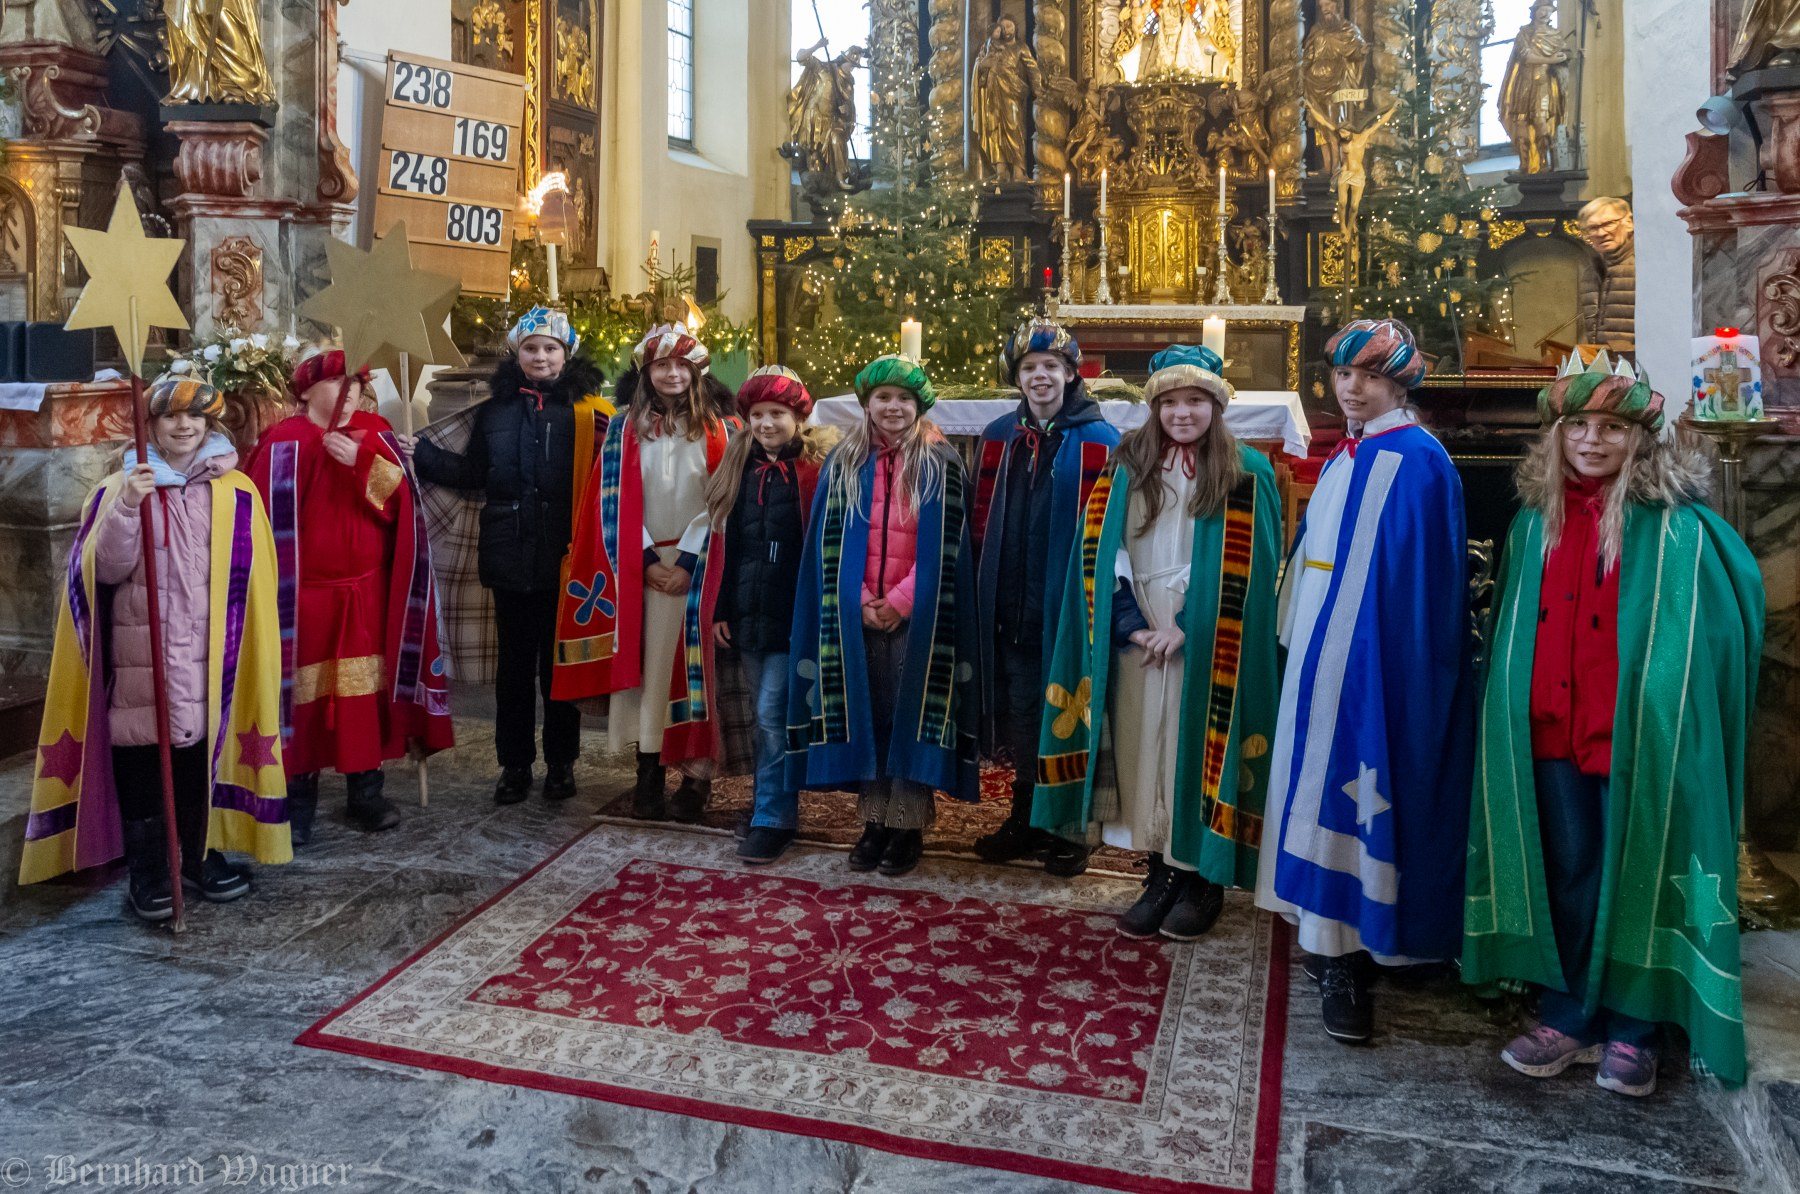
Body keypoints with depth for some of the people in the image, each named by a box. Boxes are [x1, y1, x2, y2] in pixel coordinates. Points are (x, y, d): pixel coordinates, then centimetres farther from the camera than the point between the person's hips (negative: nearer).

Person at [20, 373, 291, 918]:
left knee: (204, 750, 9)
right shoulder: (118, 489, 3)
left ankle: (202, 854, 26)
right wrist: (127, 507, -21)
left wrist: (238, 647, 0)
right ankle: (146, 870, 15)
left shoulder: (237, 494, 2)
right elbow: (105, 570, -7)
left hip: (208, 654, 1)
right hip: (139, 655, 0)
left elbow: (252, 582, 3)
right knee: (139, 756, 3)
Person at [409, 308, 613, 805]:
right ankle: (514, 764, 23)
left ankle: (561, 763, 23)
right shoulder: (494, 410, 9)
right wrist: (423, 453, 6)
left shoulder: (588, 410, -3)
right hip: (511, 558, 3)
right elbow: (472, 473, 15)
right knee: (514, 662, 11)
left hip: (565, 558, -3)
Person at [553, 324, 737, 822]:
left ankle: (696, 775, 4)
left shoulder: (719, 427, 2)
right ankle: (649, 772, 8)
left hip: (698, 565, -1)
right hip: (642, 565, 1)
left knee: (694, 664, -1)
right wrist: (648, 559, -7)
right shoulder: (625, 427, 6)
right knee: (648, 664, 1)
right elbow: (615, 499, 2)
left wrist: (687, 562, -10)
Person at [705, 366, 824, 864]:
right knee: (769, 716, 14)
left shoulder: (813, 473, -6)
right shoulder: (738, 471, 10)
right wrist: (721, 609, 6)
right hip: (747, 614, 5)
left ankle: (772, 818, 4)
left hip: (791, 614, -5)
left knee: (772, 716, -6)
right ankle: (775, 806, 25)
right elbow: (725, 544, 11)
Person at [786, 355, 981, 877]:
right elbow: (829, 542, 4)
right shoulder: (843, 463, 7)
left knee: (913, 714, 1)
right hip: (857, 614, 3)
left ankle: (909, 824, 10)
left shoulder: (940, 465, 0)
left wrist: (901, 600, -11)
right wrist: (860, 601, -6)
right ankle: (875, 820, 16)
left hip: (917, 613, -2)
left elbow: (944, 545, -5)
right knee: (868, 713, 6)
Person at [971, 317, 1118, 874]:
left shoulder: (1099, 441, -3)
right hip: (1010, 608, 4)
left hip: (1069, 605, -4)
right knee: (1021, 715, 12)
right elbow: (981, 520, 12)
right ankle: (1025, 821, 26)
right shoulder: (998, 437, 10)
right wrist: (985, 589, 7)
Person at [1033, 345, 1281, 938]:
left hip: (1206, 650, -2)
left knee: (1198, 752, 1)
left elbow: (1244, 570, -6)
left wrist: (1187, 628, -14)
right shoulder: (1127, 468, 7)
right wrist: (1131, 624, -8)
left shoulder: (1246, 475, 0)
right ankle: (1160, 873, 19)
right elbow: (1097, 552, 3)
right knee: (1143, 754, 5)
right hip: (1137, 643, 3)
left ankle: (1203, 879, 16)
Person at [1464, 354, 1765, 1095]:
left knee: (1636, 878, 8)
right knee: (1567, 876, 12)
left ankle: (1631, 1030, 24)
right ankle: (1568, 1018, 26)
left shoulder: (1678, 527, -7)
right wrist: (1515, 709, 10)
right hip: (1552, 728, 4)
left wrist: (1663, 719, -9)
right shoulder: (1536, 520, 7)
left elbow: (1708, 632, -5)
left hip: (1643, 731, -4)